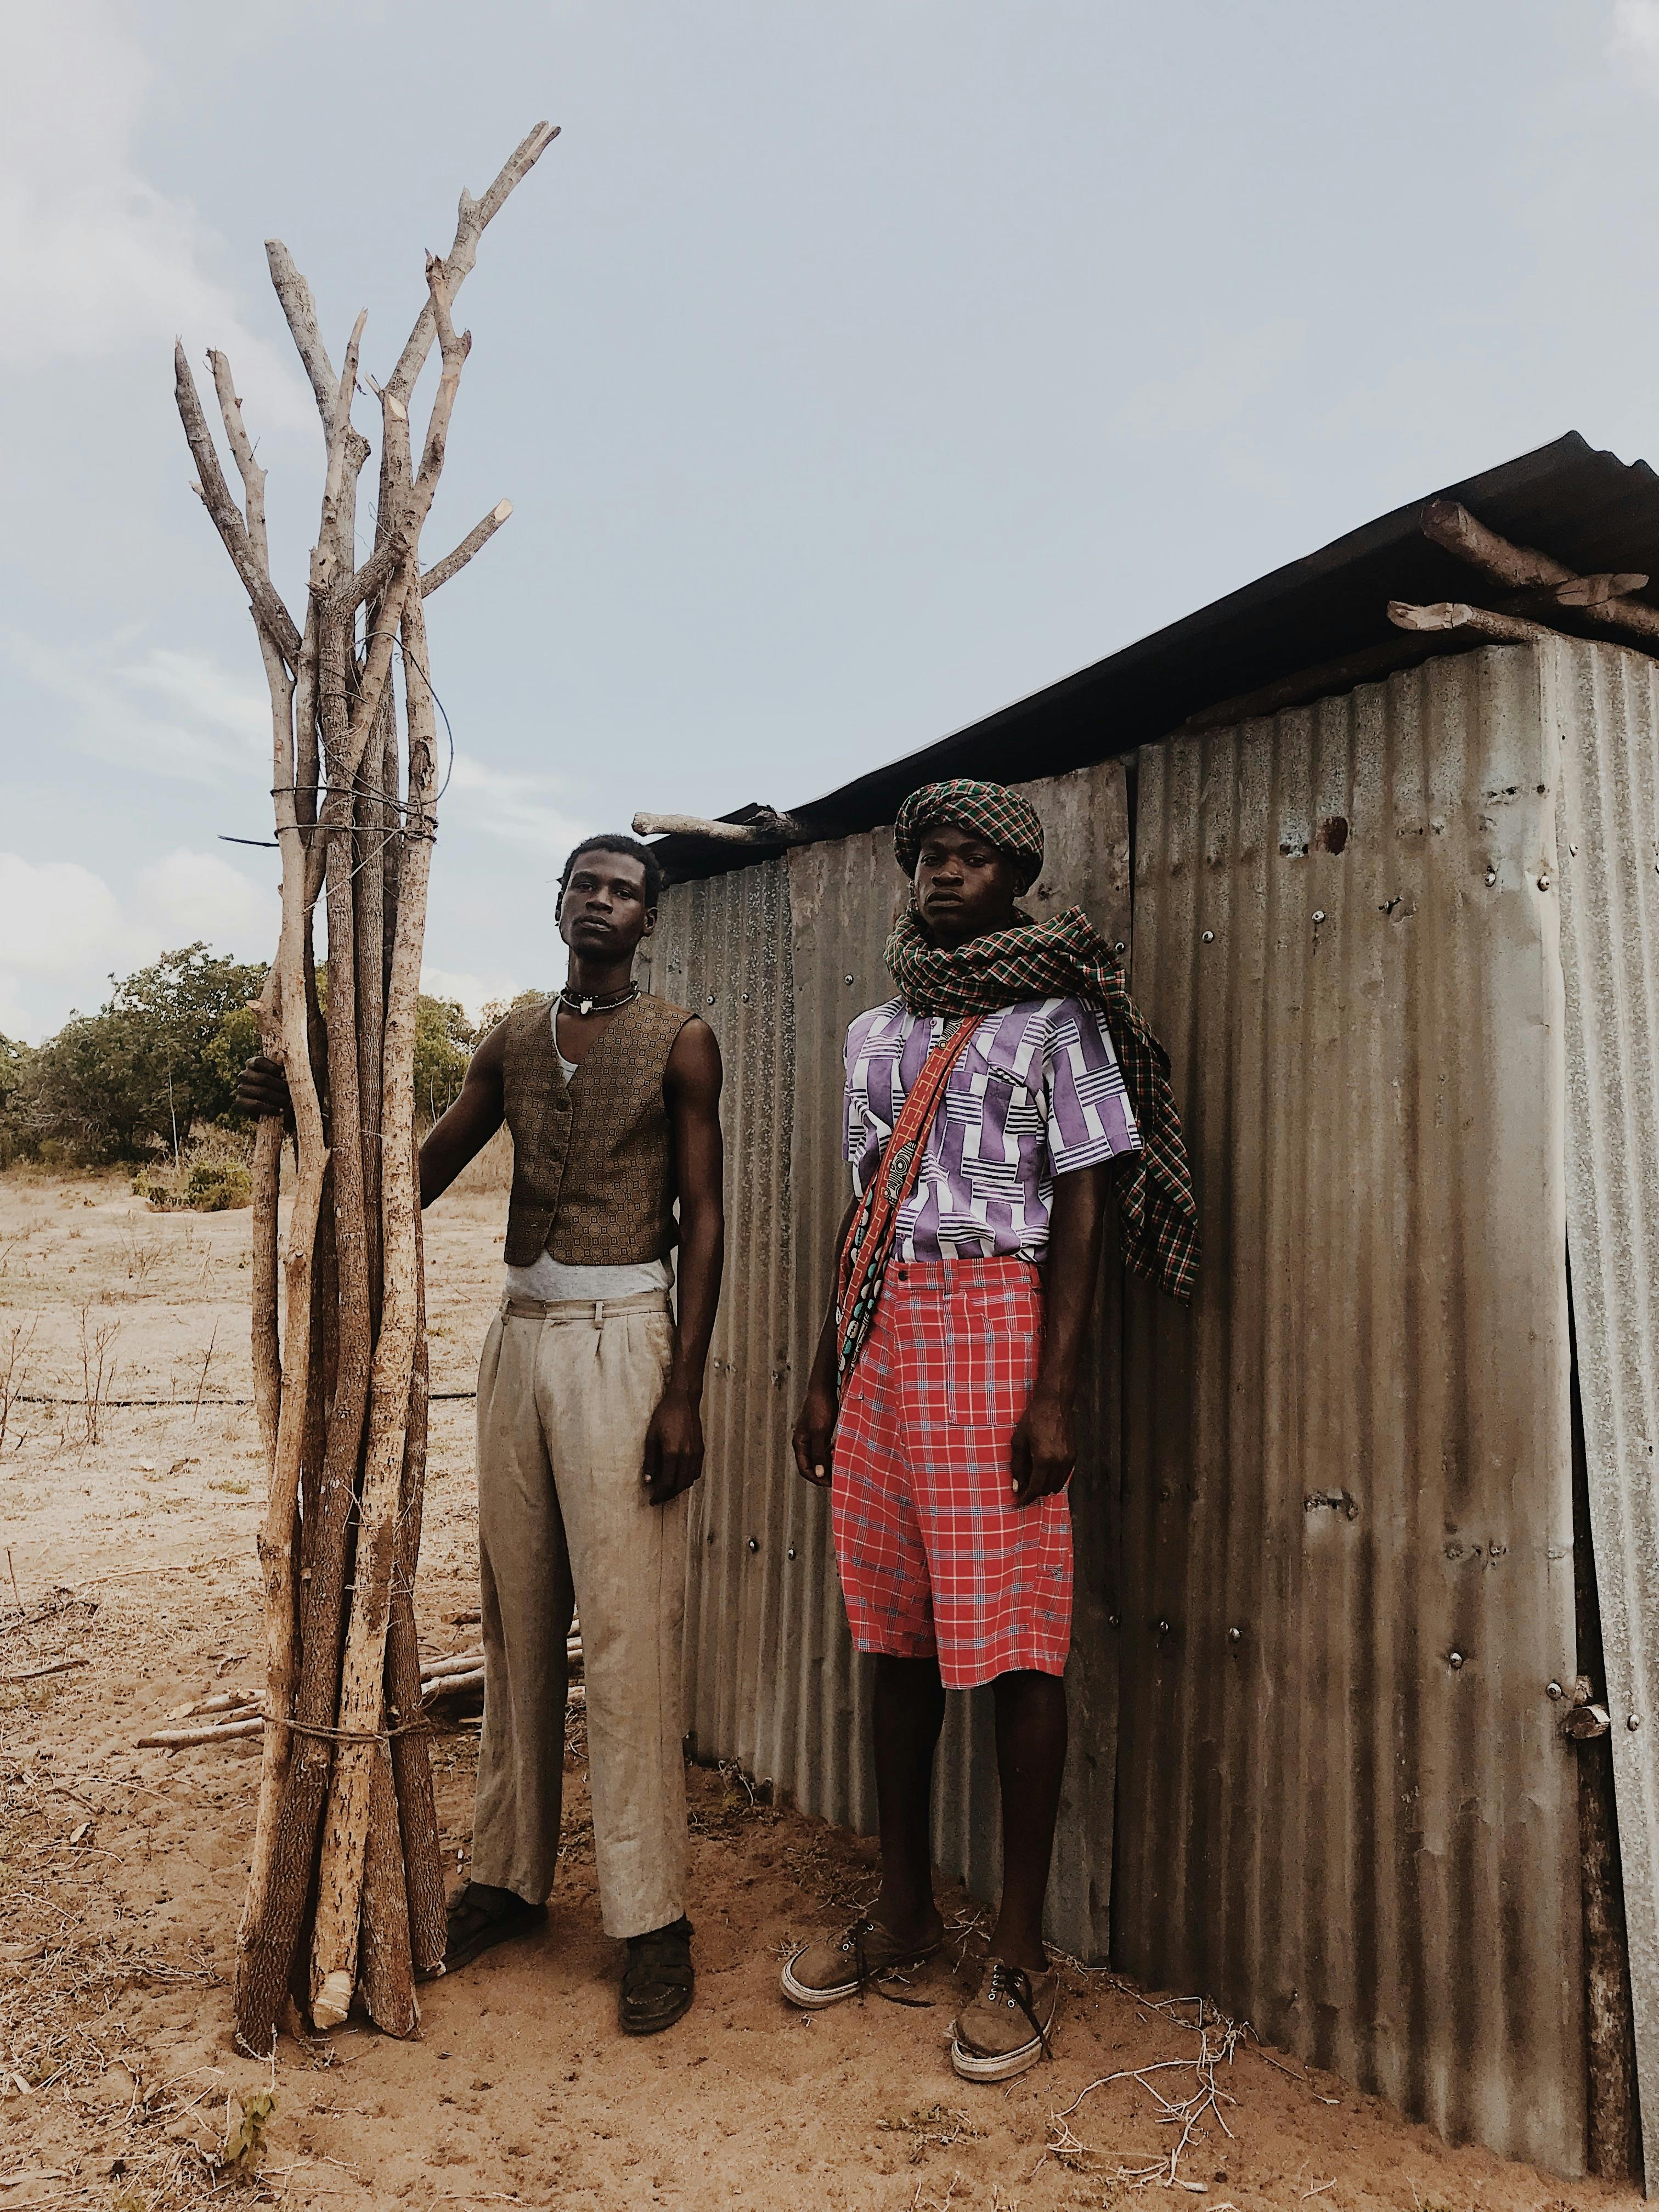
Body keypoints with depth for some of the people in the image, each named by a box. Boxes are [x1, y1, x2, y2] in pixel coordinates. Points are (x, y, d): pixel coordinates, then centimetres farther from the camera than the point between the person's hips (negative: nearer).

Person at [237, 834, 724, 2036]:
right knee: (517, 1620, 11)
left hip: (621, 1339, -5)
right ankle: (510, 1875, 26)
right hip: (519, 1336, 5)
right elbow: (416, 1178, 13)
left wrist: (684, 1390, -11)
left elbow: (702, 1218, -4)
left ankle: (653, 1917, 9)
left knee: (628, 1630, -3)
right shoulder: (514, 1039, 13)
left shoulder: (679, 1040, -1)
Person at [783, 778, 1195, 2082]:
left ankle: (1023, 1954, 13)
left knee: (1015, 1644, -1)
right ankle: (906, 1909, 27)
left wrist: (1055, 1394, -14)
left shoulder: (1057, 1018, 1)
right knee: (896, 1629, 12)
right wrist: (825, 1375, 14)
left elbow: (1082, 1206, -5)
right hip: (881, 1331, 6)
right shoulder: (877, 1032, 17)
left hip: (993, 1325, -5)